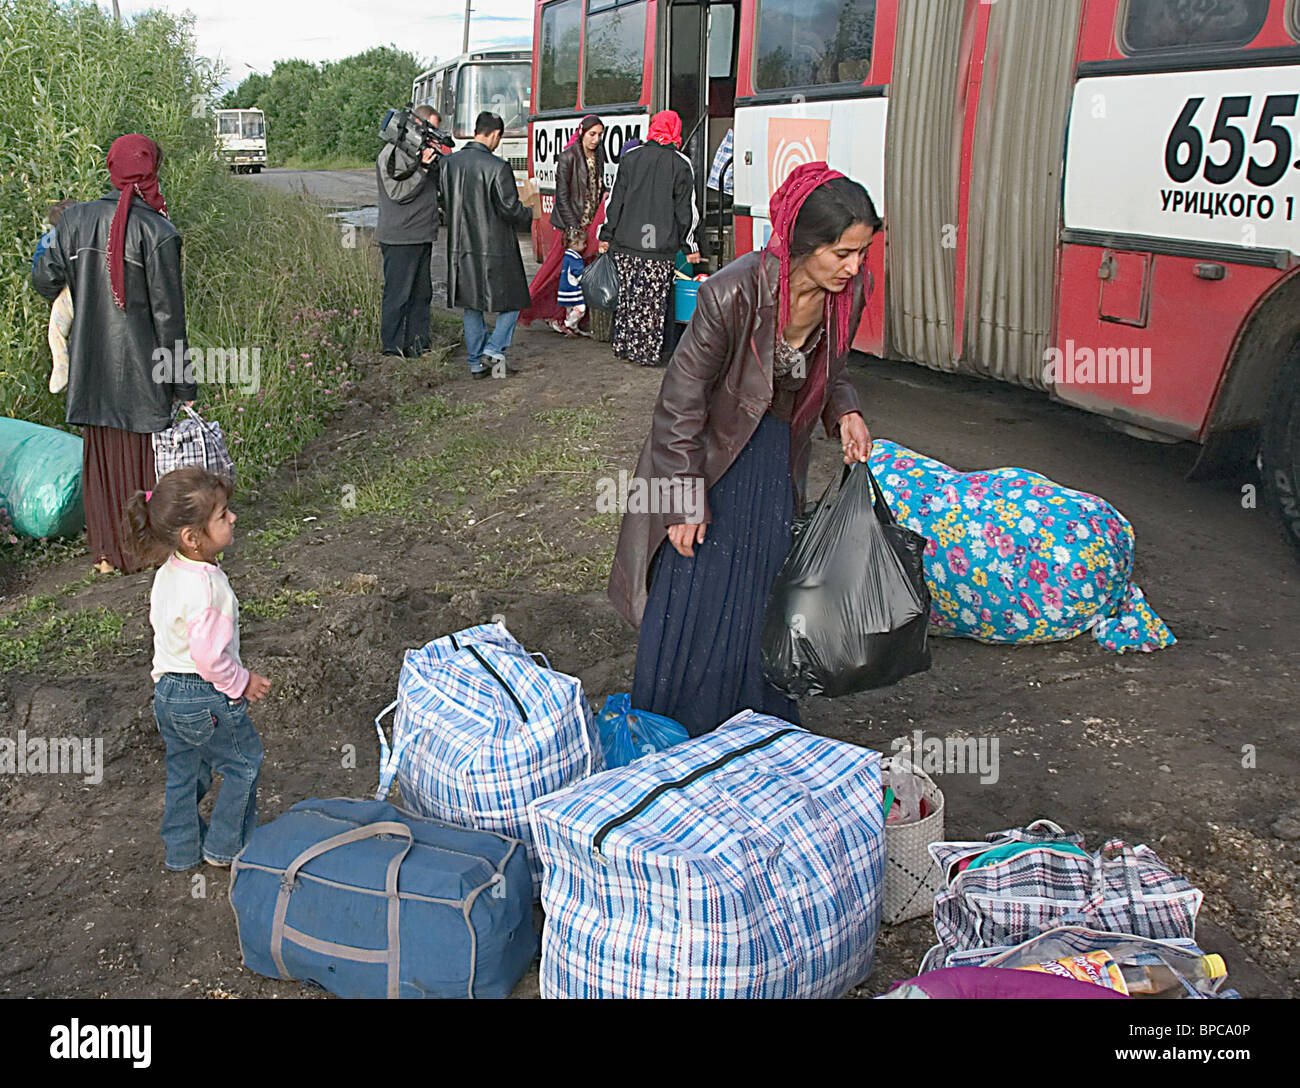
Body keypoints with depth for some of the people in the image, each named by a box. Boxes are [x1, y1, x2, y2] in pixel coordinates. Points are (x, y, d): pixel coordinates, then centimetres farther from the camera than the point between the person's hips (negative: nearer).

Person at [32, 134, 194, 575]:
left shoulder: (76, 219, -1)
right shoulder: (158, 232, -13)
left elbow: (44, 280, 5)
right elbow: (168, 312, -13)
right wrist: (182, 381, -7)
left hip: (91, 365, 4)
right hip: (141, 365, -4)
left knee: (101, 455, 15)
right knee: (143, 454, 9)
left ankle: (107, 553, 24)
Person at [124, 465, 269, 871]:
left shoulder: (168, 572, 0)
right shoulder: (207, 587, -30)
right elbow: (210, 657, -28)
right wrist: (243, 683, -11)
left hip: (167, 694, 9)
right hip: (206, 699, -8)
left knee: (183, 772, 23)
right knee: (244, 763, 13)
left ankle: (181, 850, 38)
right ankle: (225, 847, 25)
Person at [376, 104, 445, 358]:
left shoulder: (422, 151, 18)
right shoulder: (393, 153, -10)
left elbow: (438, 187, 18)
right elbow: (397, 192, -17)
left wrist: (437, 160, 3)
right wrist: (422, 168, -20)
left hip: (422, 237, 9)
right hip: (399, 239, -9)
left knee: (422, 292, 12)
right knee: (398, 294, -5)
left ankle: (417, 344, 20)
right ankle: (392, 348, 1)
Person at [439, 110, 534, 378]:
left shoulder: (448, 163, 2)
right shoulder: (497, 167, -17)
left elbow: (444, 202, 10)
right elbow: (511, 210, -15)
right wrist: (529, 215, 5)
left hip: (460, 247, 6)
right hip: (493, 247, -6)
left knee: (471, 306, 15)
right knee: (512, 300, 13)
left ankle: (476, 362, 19)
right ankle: (495, 348, 2)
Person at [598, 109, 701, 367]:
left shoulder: (630, 157, 5)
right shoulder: (681, 164, -2)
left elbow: (615, 200, 6)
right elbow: (685, 210, -1)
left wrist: (607, 235, 12)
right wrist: (689, 247, 6)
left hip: (625, 243, 3)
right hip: (659, 248, -3)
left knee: (627, 296, 13)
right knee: (653, 301, 2)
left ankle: (623, 346, 19)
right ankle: (646, 352, 5)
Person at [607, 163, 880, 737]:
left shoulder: (847, 293, -12)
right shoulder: (733, 294, -31)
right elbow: (683, 394, -23)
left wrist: (845, 413, -11)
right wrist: (685, 500, -20)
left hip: (779, 456, 5)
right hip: (713, 451, -5)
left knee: (769, 592, 12)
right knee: (693, 592, 2)